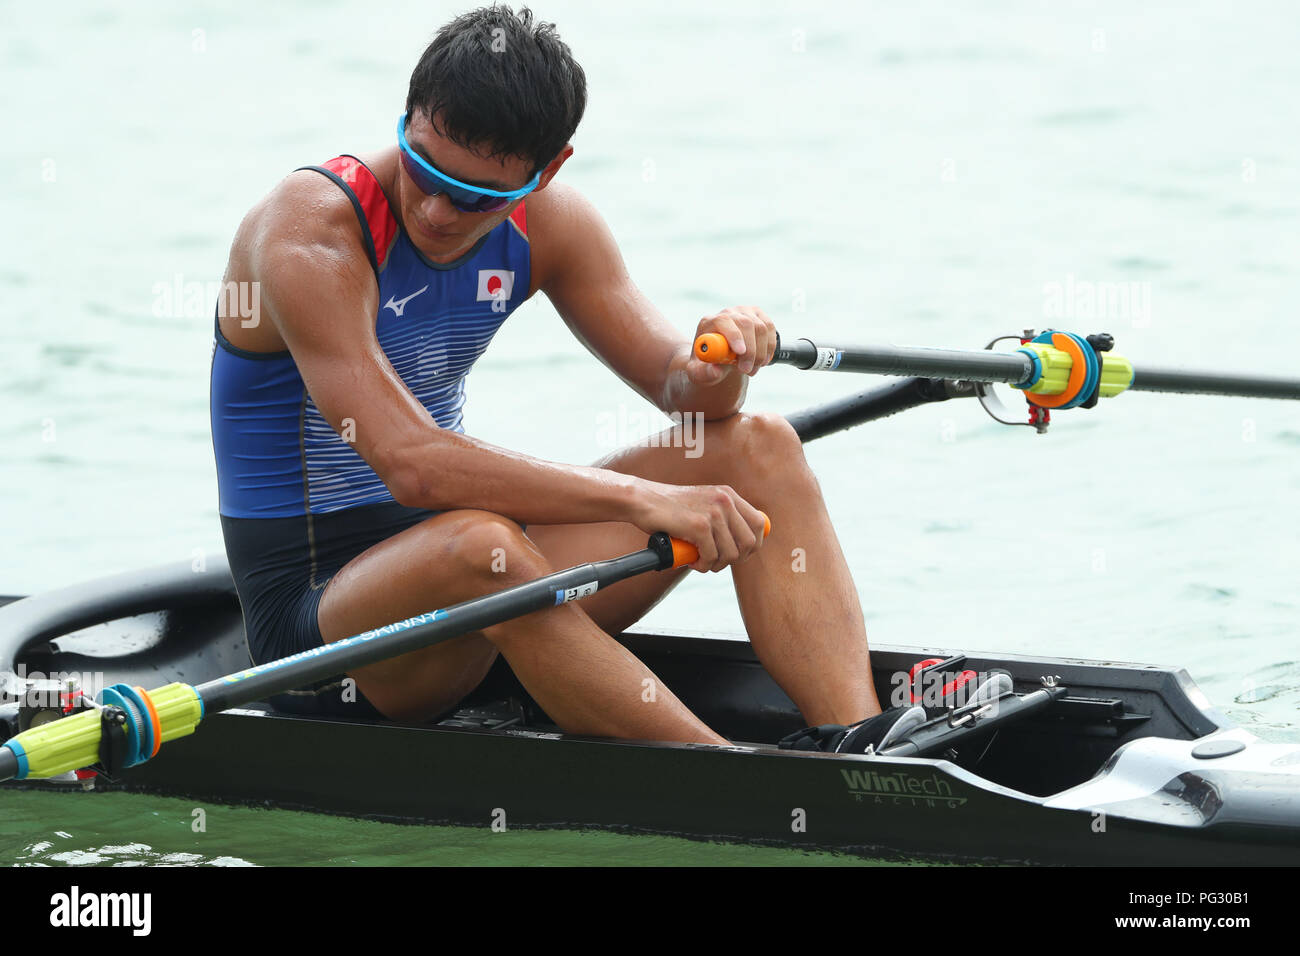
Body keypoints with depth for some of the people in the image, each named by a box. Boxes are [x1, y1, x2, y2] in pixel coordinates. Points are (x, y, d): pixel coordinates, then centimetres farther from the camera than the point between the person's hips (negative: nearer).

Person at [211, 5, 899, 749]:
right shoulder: (311, 234, -22)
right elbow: (412, 464, -33)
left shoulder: (544, 223, 0)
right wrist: (643, 499, -37)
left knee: (757, 447, -6)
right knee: (477, 545, -41)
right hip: (313, 614, -7)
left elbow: (680, 388, 0)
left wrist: (719, 365, -26)